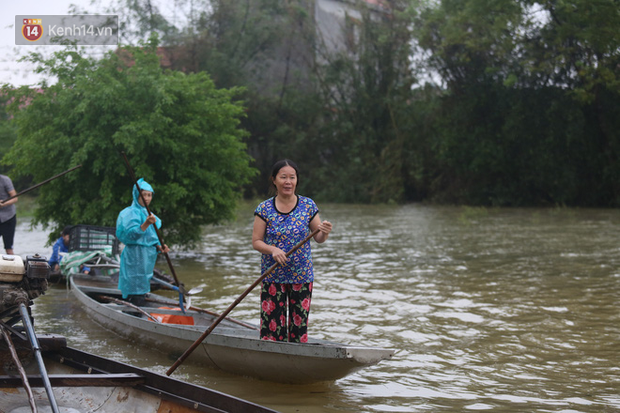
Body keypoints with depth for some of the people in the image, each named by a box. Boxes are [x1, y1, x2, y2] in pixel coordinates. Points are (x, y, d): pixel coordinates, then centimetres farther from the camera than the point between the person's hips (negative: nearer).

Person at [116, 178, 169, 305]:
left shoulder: (147, 213, 18)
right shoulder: (131, 213, -9)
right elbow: (131, 235, -22)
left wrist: (159, 247, 3)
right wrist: (146, 224, -33)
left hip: (147, 258, 9)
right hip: (135, 256, -9)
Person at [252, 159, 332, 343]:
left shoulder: (308, 206, 1)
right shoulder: (264, 209, -2)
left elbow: (319, 239, 4)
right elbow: (256, 241, -1)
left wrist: (325, 233, -18)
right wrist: (272, 250, -19)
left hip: (302, 276, 1)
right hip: (272, 277, -1)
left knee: (299, 323, 3)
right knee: (272, 325, -4)